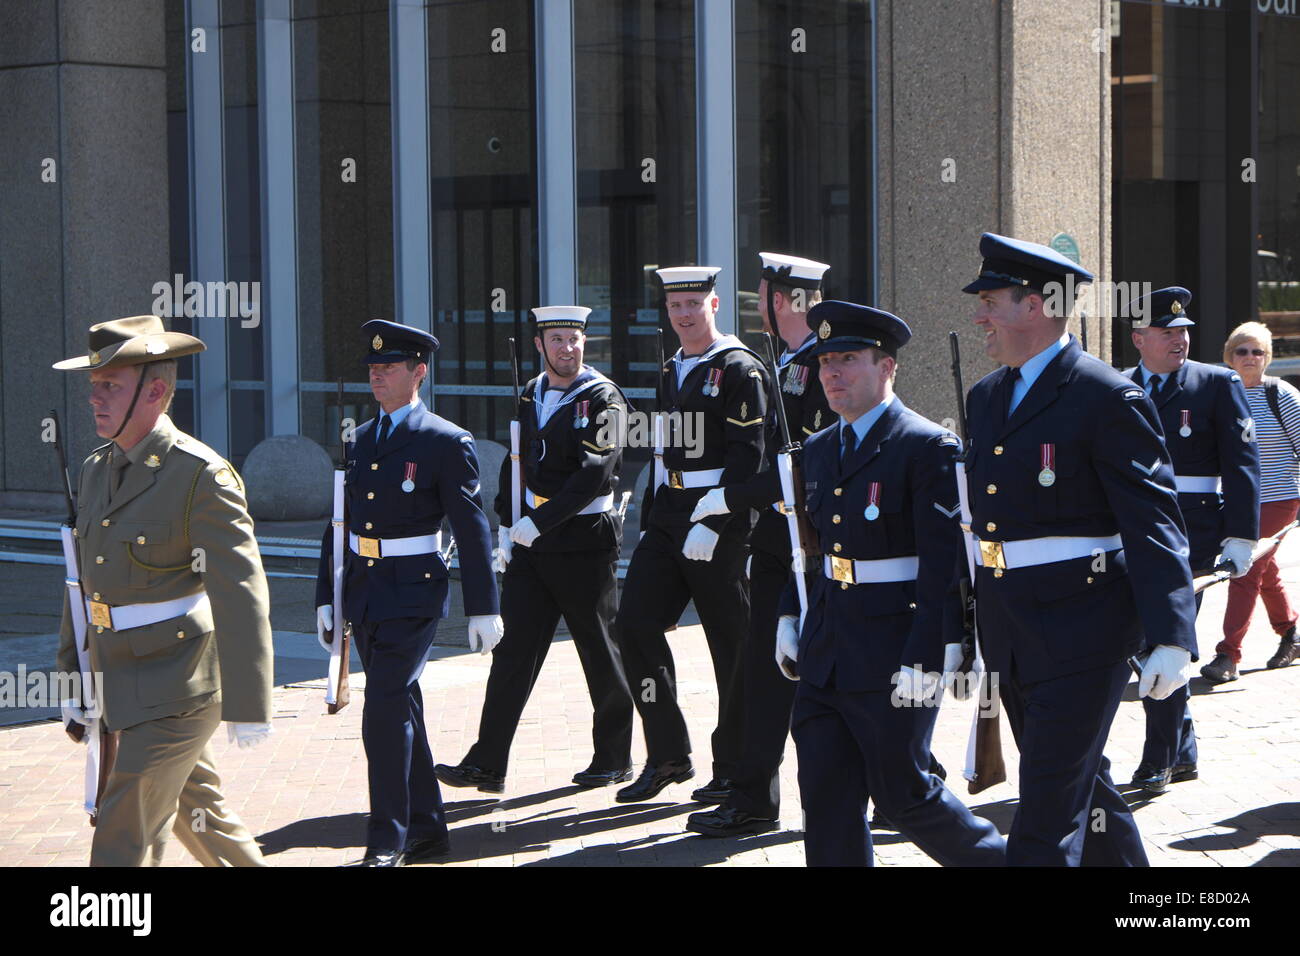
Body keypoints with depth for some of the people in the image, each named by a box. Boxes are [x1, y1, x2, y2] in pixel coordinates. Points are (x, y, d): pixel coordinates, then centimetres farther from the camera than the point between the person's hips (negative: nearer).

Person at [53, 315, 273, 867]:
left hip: (178, 688, -8)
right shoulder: (97, 470, 8)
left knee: (124, 839, -8)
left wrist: (249, 707, -19)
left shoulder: (202, 474, -16)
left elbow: (241, 594, -18)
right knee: (195, 813, 19)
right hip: (123, 685, 8)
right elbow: (84, 583, 15)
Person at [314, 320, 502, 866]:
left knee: (384, 709, -14)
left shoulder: (447, 442, -7)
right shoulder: (359, 442, 12)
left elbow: (472, 530, -7)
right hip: (363, 591, 7)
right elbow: (340, 524, 16)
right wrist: (327, 596, 13)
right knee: (400, 711, 13)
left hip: (413, 594, -7)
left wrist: (483, 608, -8)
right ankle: (427, 830, 24)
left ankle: (387, 842, -7)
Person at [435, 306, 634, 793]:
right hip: (530, 548, 6)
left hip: (584, 543, -5)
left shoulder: (603, 398, -9)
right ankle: (486, 766, -3)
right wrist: (506, 528, 7)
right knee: (513, 648, -1)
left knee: (599, 652, 5)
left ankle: (615, 758, 20)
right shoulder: (529, 396, 11)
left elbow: (592, 475, -18)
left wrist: (538, 523, -21)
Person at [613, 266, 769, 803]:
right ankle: (668, 756, 7)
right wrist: (652, 521, 16)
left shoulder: (740, 370, -7)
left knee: (733, 648, 0)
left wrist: (713, 525, -21)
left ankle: (734, 771, 10)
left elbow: (746, 457, -14)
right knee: (635, 626, -3)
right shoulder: (672, 373, 17)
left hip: (720, 524, -7)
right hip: (668, 517, 7)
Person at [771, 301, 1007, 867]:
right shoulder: (818, 450, 13)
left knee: (903, 794, 2)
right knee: (827, 799, 5)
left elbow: (943, 565, -15)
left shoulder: (929, 448, -11)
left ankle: (993, 855, 24)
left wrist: (923, 660, -19)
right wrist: (789, 619, 11)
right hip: (826, 651, 7)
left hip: (892, 655, -7)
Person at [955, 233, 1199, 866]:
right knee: (1081, 787, 19)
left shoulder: (1109, 398, -12)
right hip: (1010, 640, 8)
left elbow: (1154, 522, -15)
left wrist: (1170, 637, -22)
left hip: (1081, 635, -8)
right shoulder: (986, 397, 12)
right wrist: (954, 624, 17)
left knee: (1049, 812, -9)